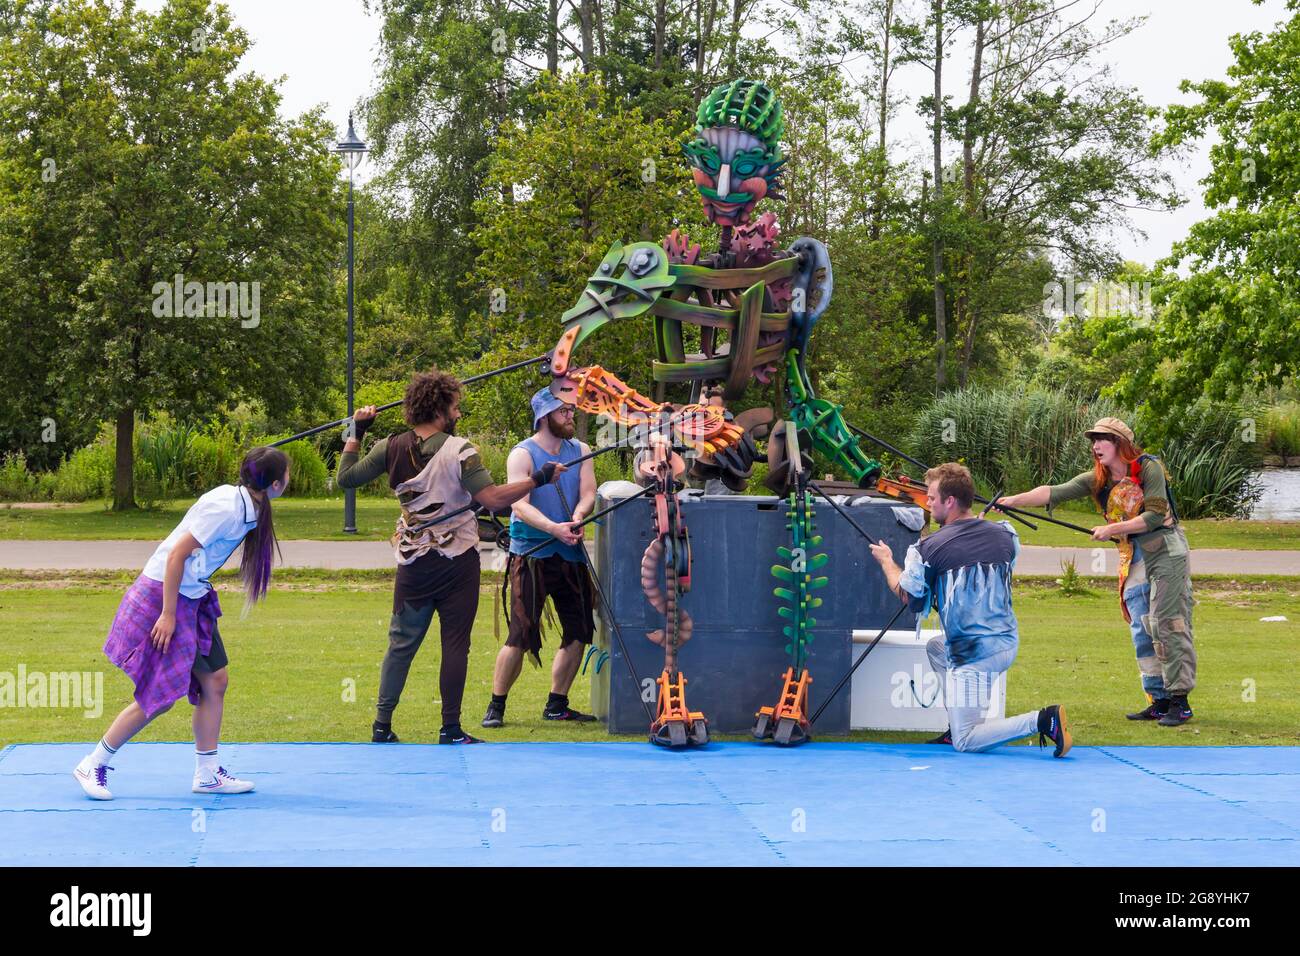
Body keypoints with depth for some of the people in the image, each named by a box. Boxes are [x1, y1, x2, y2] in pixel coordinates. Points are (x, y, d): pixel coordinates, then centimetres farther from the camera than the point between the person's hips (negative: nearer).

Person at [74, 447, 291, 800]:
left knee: (215, 681, 8)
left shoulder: (246, 505, 4)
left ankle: (207, 773, 17)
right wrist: (168, 614, -22)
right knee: (159, 698, -5)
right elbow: (176, 554, -24)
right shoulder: (226, 508, -24)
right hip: (163, 597, -9)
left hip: (193, 599, 9)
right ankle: (92, 766, 9)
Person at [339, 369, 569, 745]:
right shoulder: (458, 451, -13)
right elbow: (492, 498, -23)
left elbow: (346, 477, 8)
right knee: (455, 643, 2)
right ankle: (450, 729, 2)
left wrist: (356, 431, 17)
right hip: (457, 560, -4)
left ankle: (382, 724, 10)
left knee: (402, 641, 11)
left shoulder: (391, 449, -1)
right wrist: (539, 478, -16)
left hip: (413, 561, 4)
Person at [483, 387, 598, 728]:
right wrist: (554, 528, -35)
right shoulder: (523, 454, -7)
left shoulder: (580, 452, 10)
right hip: (531, 555, -6)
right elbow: (520, 505, -19)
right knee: (521, 635, -10)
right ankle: (496, 706, 2)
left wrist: (577, 517, -25)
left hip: (571, 554, 6)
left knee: (578, 633, 8)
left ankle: (556, 705, 21)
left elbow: (588, 494, -2)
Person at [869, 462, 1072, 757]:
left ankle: (1042, 720, -19)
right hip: (1008, 643, 8)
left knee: (966, 742, -1)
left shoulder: (930, 548, -13)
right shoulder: (1004, 534, 3)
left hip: (974, 655, -7)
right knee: (935, 648, 34)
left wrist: (887, 561, 22)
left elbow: (907, 595, 3)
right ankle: (957, 727, 26)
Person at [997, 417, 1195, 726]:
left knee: (1168, 625, -11)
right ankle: (1159, 701, 11)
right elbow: (1054, 492, -10)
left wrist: (1112, 529, -20)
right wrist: (1013, 500, -24)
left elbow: (1155, 516, -17)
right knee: (1141, 631, 6)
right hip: (1133, 560, 7)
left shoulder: (1148, 468, -11)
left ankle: (1179, 701, -9)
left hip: (1165, 552, -7)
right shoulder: (1095, 480, 4)